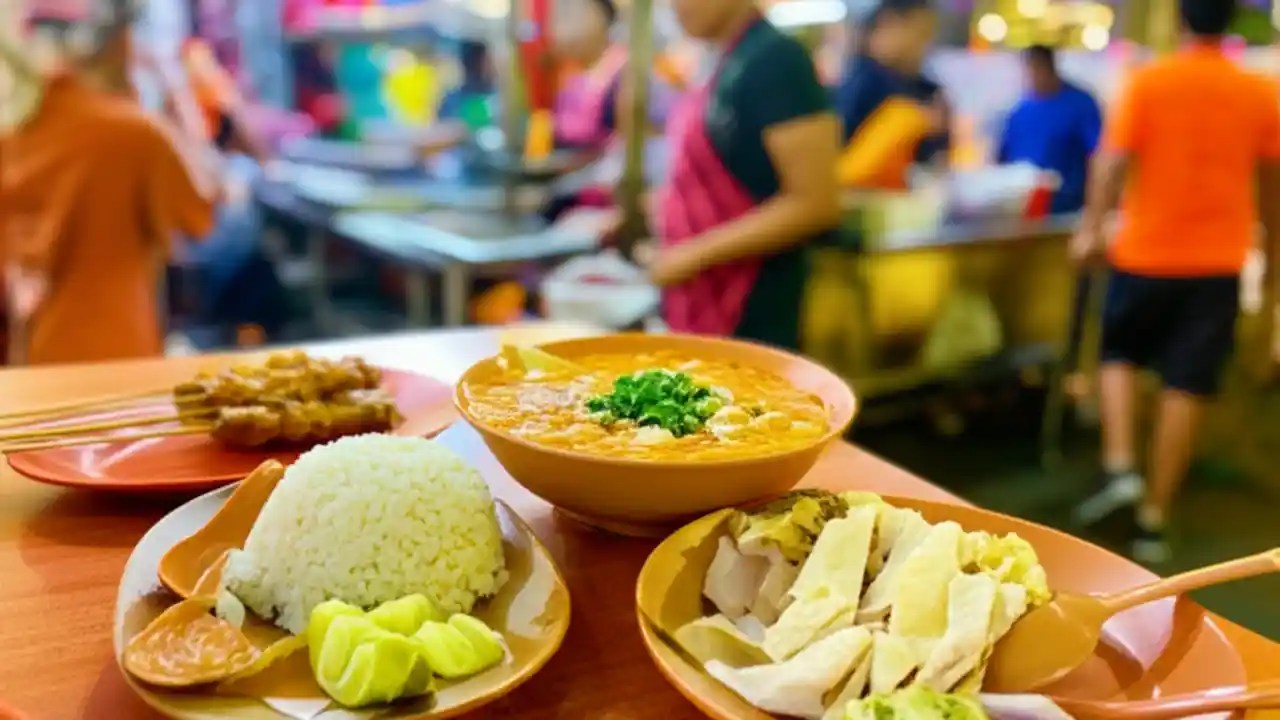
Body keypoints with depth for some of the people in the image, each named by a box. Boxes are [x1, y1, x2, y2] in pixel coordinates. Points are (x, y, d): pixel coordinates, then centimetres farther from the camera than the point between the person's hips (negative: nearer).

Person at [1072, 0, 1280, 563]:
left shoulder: (1148, 82, -6)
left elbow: (1114, 162, -11)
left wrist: (1092, 228, -1)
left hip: (1146, 251, -1)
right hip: (1217, 260, 2)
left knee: (1120, 356, 20)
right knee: (1186, 387, 4)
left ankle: (1119, 468, 2)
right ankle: (1154, 519, 8)